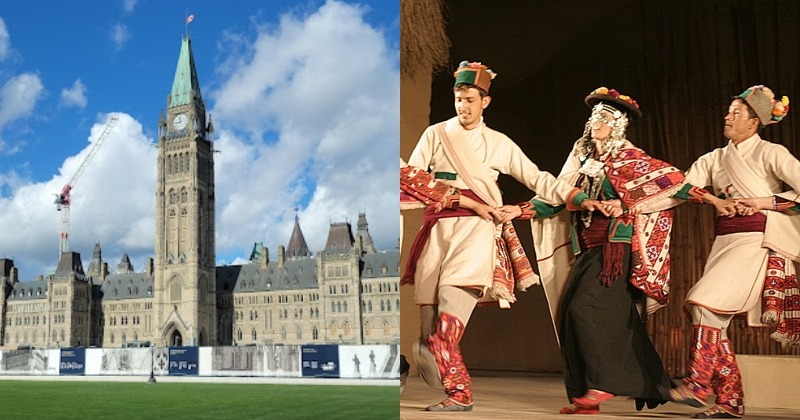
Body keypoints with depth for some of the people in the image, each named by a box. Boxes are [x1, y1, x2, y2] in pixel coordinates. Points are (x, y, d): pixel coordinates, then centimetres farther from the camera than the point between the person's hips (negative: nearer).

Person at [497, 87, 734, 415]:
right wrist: (521, 210, 6)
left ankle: (604, 382, -7)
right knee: (569, 315, 2)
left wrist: (711, 199, -12)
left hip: (617, 246, -7)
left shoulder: (627, 158, -1)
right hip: (588, 250, 7)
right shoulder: (582, 159, 16)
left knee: (586, 308, -18)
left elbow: (670, 179, -4)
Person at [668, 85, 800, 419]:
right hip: (726, 240, 7)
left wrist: (767, 202, -13)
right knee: (713, 318, 0)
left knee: (706, 303, -20)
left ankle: (697, 385, -13)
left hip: (758, 240, -6)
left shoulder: (770, 153, -1)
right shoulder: (714, 159, 15)